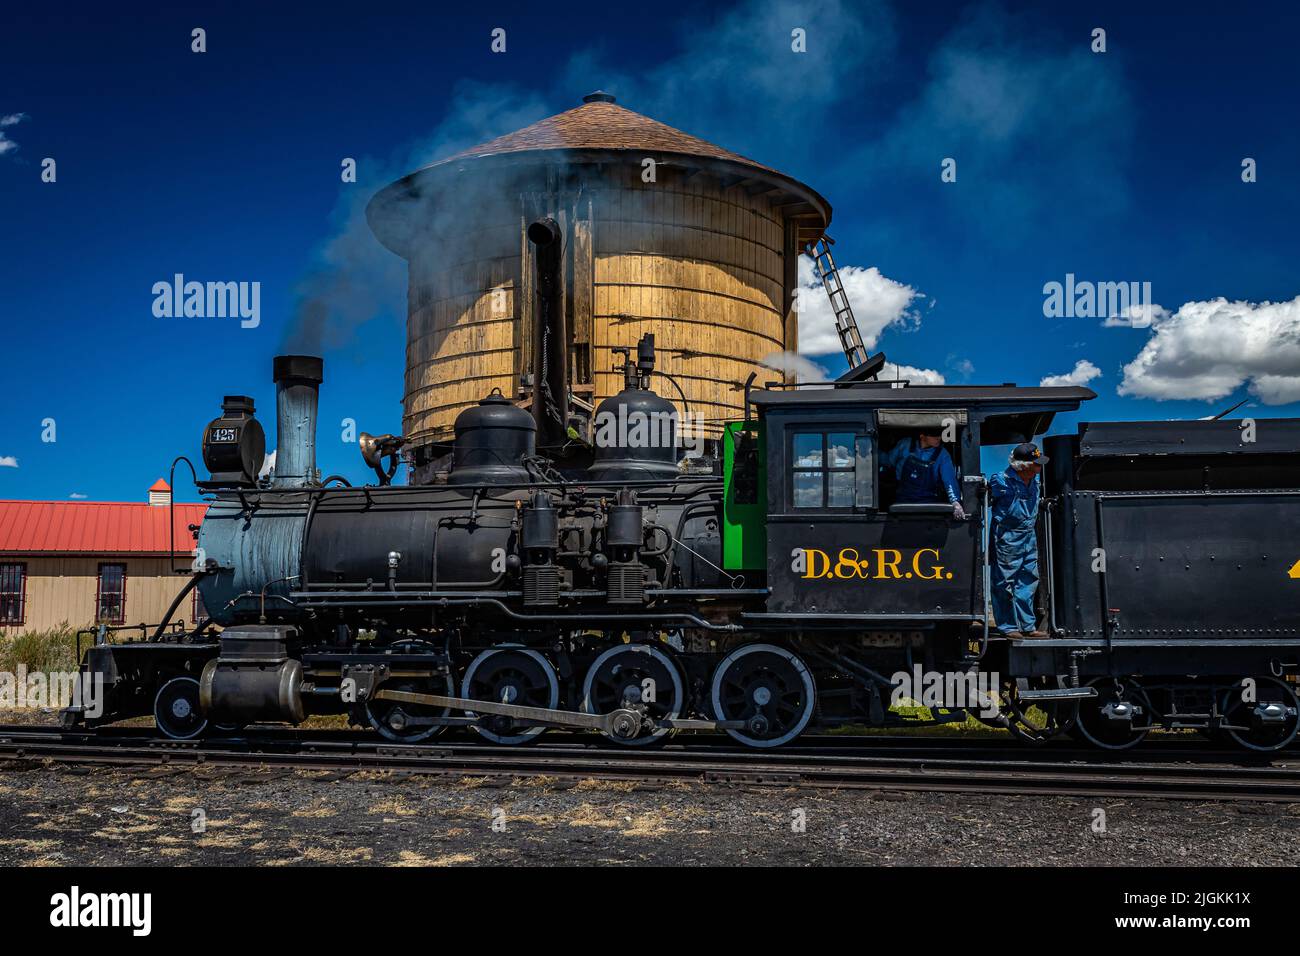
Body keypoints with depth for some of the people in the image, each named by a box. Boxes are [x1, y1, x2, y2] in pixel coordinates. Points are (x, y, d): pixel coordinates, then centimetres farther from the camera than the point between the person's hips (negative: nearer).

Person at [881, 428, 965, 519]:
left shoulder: (942, 454, -3)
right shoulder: (905, 446, 2)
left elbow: (949, 480, -14)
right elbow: (887, 460, 16)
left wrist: (955, 502, -31)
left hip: (929, 501, -2)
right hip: (903, 501, 2)